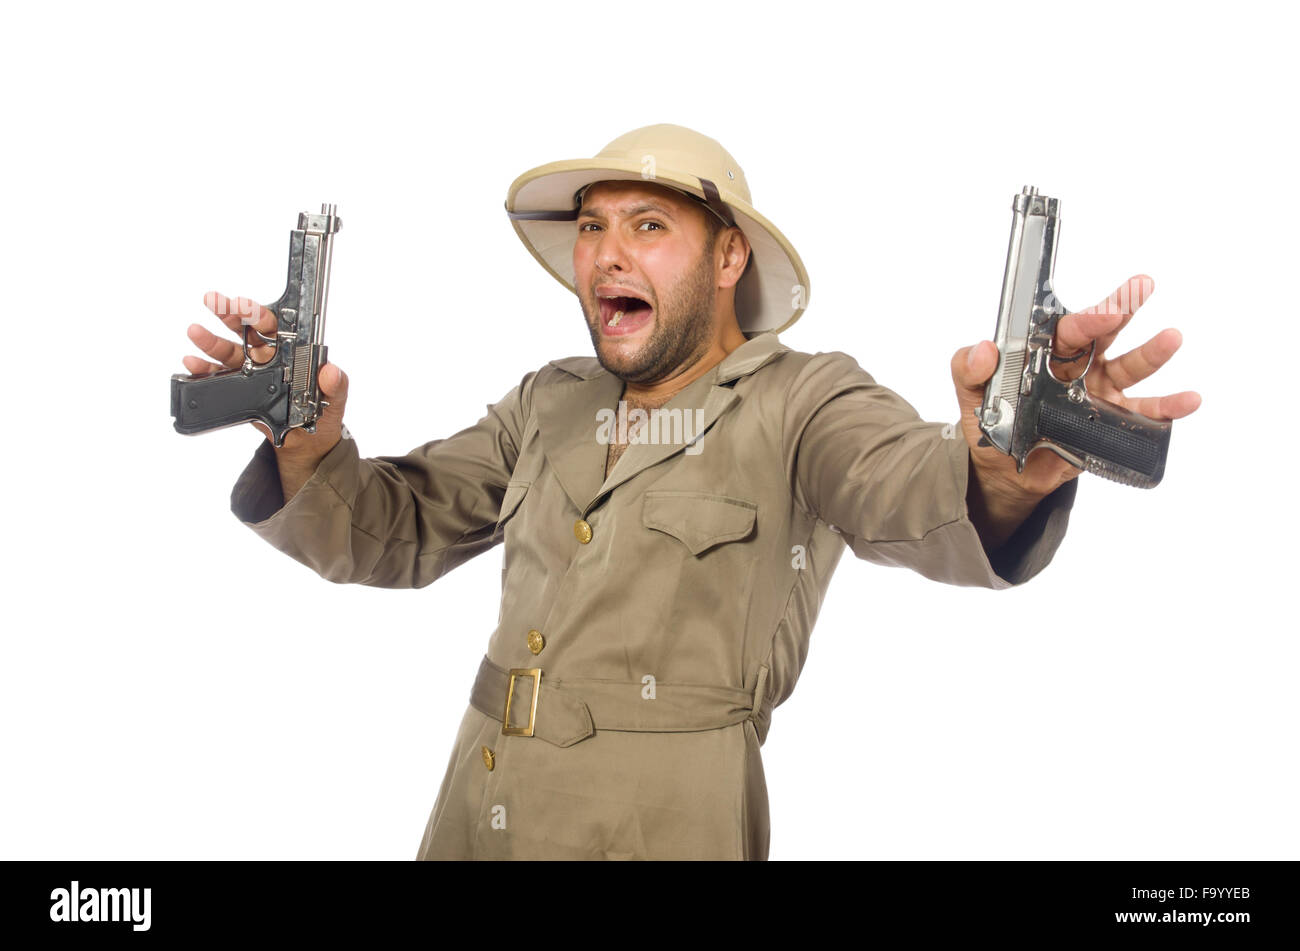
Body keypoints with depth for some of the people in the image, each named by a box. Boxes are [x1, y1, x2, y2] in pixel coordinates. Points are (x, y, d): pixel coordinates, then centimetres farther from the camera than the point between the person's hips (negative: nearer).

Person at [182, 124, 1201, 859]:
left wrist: (1003, 477, -48)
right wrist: (309, 447, -13)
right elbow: (393, 529, 8)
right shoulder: (548, 405, 10)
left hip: (660, 831, -5)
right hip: (475, 817, 5)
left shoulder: (801, 403, -7)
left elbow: (910, 496, -25)